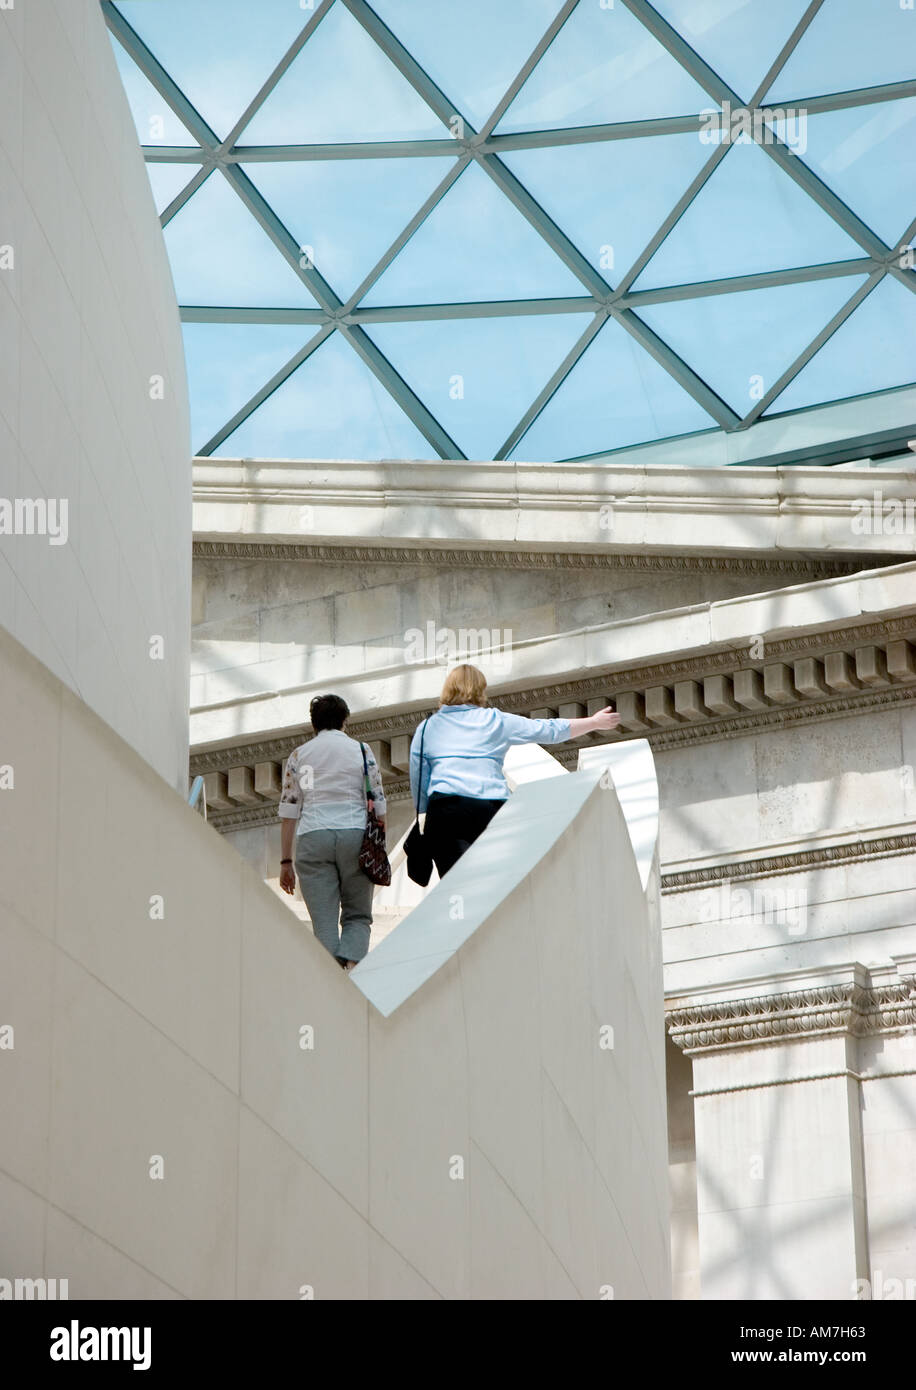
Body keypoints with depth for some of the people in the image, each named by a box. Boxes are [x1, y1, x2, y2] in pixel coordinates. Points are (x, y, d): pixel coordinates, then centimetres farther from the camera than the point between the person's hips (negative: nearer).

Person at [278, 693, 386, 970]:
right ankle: (351, 964, -18)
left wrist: (286, 861, 10)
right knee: (358, 916, 9)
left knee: (324, 922, 2)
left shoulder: (299, 755, 11)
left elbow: (288, 811, 8)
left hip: (312, 836, 0)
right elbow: (378, 804, 5)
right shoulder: (361, 751, 9)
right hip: (355, 833, 0)